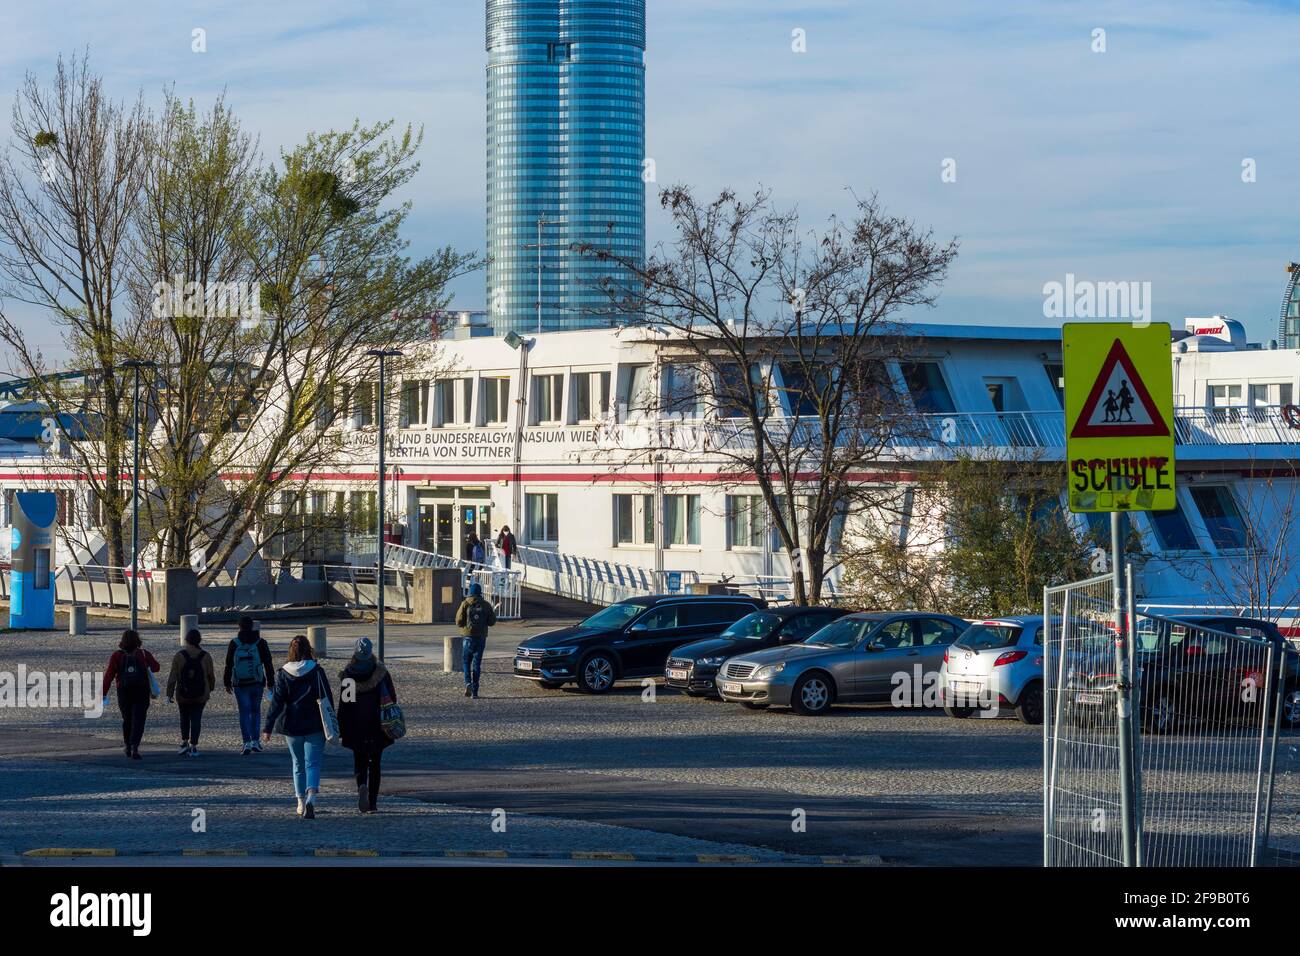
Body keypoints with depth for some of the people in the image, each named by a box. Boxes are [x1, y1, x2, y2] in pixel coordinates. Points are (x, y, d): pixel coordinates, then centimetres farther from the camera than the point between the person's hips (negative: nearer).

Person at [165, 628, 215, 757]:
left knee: (184, 717, 19)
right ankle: (193, 747, -2)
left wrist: (169, 694, -4)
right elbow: (211, 676, 4)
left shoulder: (179, 655, -7)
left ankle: (184, 742, 12)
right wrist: (210, 689, 22)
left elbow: (173, 677, -9)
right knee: (196, 719, 4)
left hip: (183, 694, 0)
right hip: (201, 695, 0)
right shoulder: (206, 656, -4)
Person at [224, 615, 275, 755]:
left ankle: (247, 743, -9)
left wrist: (227, 683, 10)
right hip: (257, 683, 1)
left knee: (244, 712, 2)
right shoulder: (260, 643, 0)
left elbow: (228, 665, 1)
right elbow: (268, 664, 2)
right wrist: (271, 682, 9)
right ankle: (255, 741, 8)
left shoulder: (234, 644, -3)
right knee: (256, 711, 15)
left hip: (240, 684, -1)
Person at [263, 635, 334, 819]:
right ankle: (311, 798, -24)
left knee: (298, 764, 18)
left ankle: (301, 802, 25)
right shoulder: (317, 672, -5)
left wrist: (268, 727, -7)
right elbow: (327, 700, -4)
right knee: (313, 763, -1)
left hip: (292, 727, 2)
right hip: (314, 726, -2)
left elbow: (276, 702, -7)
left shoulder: (283, 674, -3)